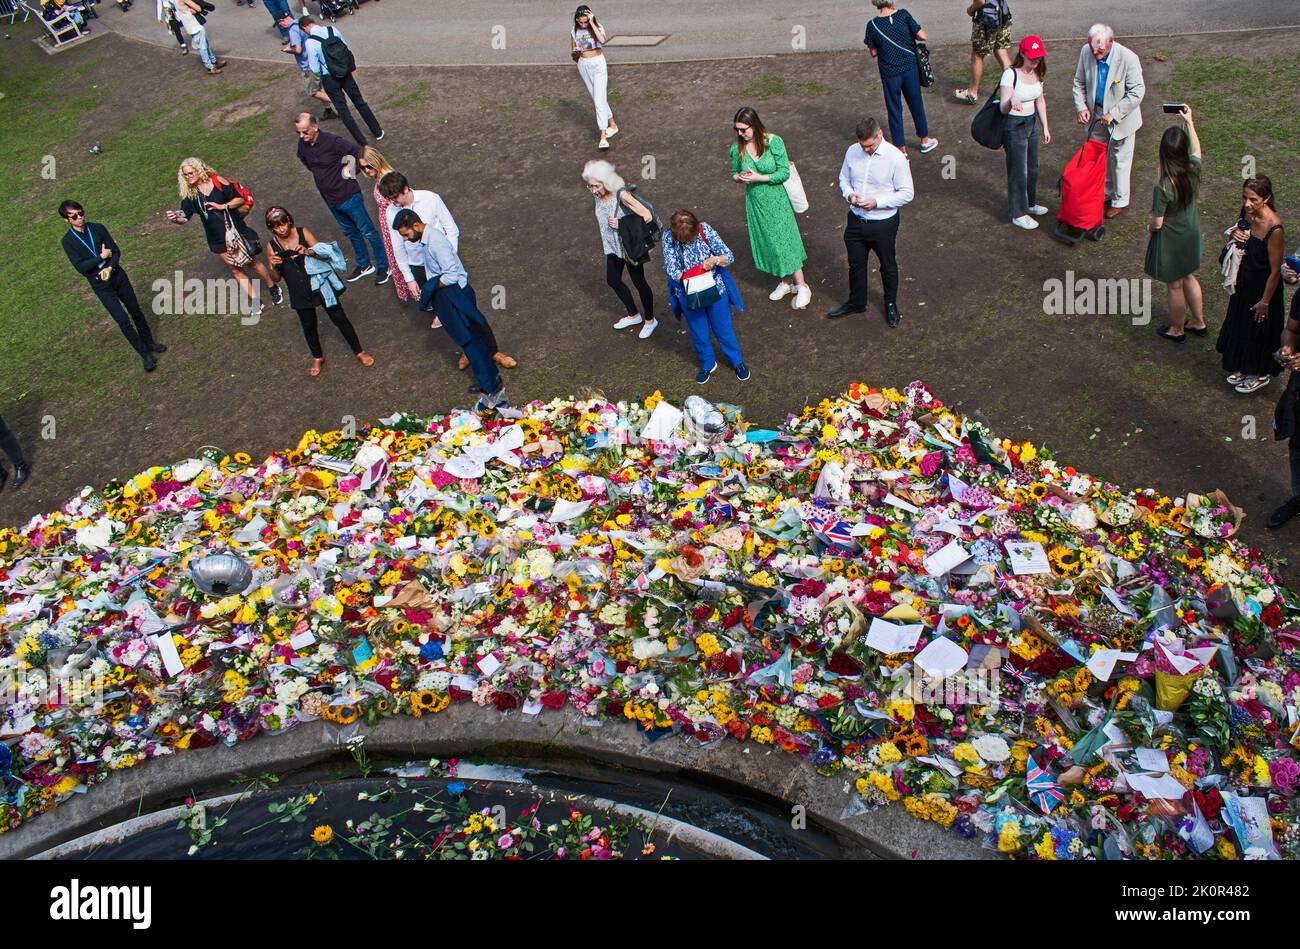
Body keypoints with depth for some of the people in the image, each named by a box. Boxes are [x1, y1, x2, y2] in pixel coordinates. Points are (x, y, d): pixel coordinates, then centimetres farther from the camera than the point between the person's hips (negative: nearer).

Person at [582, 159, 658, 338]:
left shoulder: (621, 195, -27)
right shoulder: (597, 195, -7)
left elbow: (647, 216, -31)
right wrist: (603, 241, 9)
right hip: (613, 246, 8)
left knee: (638, 282, 8)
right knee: (612, 280, 20)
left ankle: (650, 320, 30)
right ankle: (633, 315, 41)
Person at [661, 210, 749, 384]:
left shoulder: (705, 230, -20)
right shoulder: (668, 237, -18)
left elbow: (729, 257, -16)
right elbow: (671, 269, -16)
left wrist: (716, 259, -38)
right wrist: (685, 277, -35)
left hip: (714, 289, -1)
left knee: (723, 328, 13)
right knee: (698, 332, 18)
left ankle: (737, 361, 37)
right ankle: (708, 364, 43)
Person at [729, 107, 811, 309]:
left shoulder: (773, 142, -16)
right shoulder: (737, 148, -5)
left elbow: (784, 172, -14)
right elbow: (734, 173, 8)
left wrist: (759, 178, -22)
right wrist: (739, 177, -15)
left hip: (776, 199, -4)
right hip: (755, 201, 4)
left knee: (785, 239, -1)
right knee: (767, 242, 12)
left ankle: (802, 286, 9)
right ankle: (786, 281, 30)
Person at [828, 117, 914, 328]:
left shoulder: (896, 158, -19)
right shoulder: (852, 152, -6)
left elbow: (907, 193, -15)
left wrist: (877, 202, -25)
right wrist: (849, 194, -12)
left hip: (884, 223, -4)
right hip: (856, 220, 4)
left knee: (888, 266, 16)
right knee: (856, 264, 19)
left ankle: (891, 304, 39)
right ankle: (856, 302, 41)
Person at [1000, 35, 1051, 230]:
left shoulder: (1037, 72, 1)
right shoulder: (1010, 74, -22)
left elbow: (1040, 101, 13)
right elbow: (1003, 108, -29)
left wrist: (1045, 127, 14)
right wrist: (1011, 100, -51)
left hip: (1032, 123, 8)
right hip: (1014, 126, -7)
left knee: (1032, 167, 20)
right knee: (1018, 171, 2)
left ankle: (1030, 203, 40)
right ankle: (1018, 213, 16)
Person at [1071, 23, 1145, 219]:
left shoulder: (1128, 59, -27)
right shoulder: (1086, 52, -14)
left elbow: (1137, 92, -21)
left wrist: (1114, 114, -25)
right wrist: (1081, 107, -12)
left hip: (1121, 117, -4)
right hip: (1096, 115, 5)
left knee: (1120, 159, 9)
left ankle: (1120, 200, 26)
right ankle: (1105, 193, 40)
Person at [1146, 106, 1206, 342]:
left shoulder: (1163, 187, -34)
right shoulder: (1193, 170, -16)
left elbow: (1157, 223, -23)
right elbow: (1197, 150, 10)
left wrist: (1149, 227, 0)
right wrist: (1190, 122, 17)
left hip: (1170, 242, -6)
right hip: (1191, 236, 6)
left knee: (1175, 286, 14)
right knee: (1188, 278, 27)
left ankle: (1177, 330, 35)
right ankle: (1199, 322, 44)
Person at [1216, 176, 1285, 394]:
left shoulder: (1274, 228, -32)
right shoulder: (1246, 212, -12)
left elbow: (1275, 270, -23)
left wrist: (1265, 301, -15)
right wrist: (1234, 234, -14)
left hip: (1262, 287, -7)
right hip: (1243, 282, 7)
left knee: (1258, 331, 14)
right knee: (1240, 325, 24)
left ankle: (1260, 375, 39)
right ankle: (1244, 368, 48)